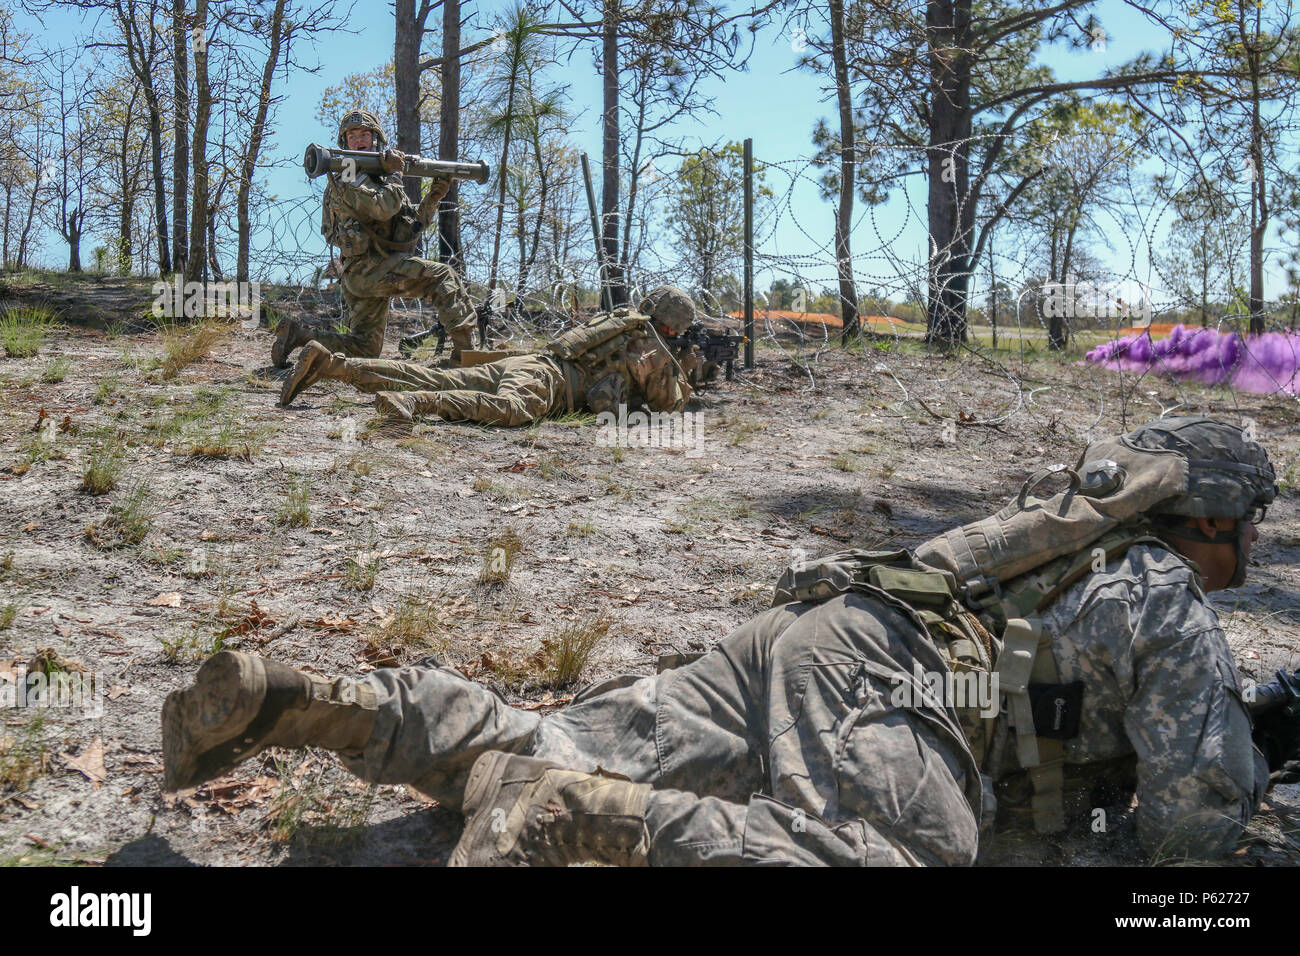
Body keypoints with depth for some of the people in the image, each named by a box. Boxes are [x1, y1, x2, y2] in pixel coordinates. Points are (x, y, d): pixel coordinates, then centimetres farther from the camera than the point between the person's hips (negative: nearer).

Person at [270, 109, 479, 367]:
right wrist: (394, 173, -8)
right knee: (443, 275, -14)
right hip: (368, 266, -9)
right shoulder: (347, 178, -4)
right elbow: (383, 208, -22)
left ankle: (296, 333, 9)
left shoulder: (376, 178, 23)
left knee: (364, 347, 12)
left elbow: (415, 221, 24)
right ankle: (465, 349, -16)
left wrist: (435, 195, 10)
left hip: (361, 276, 9)